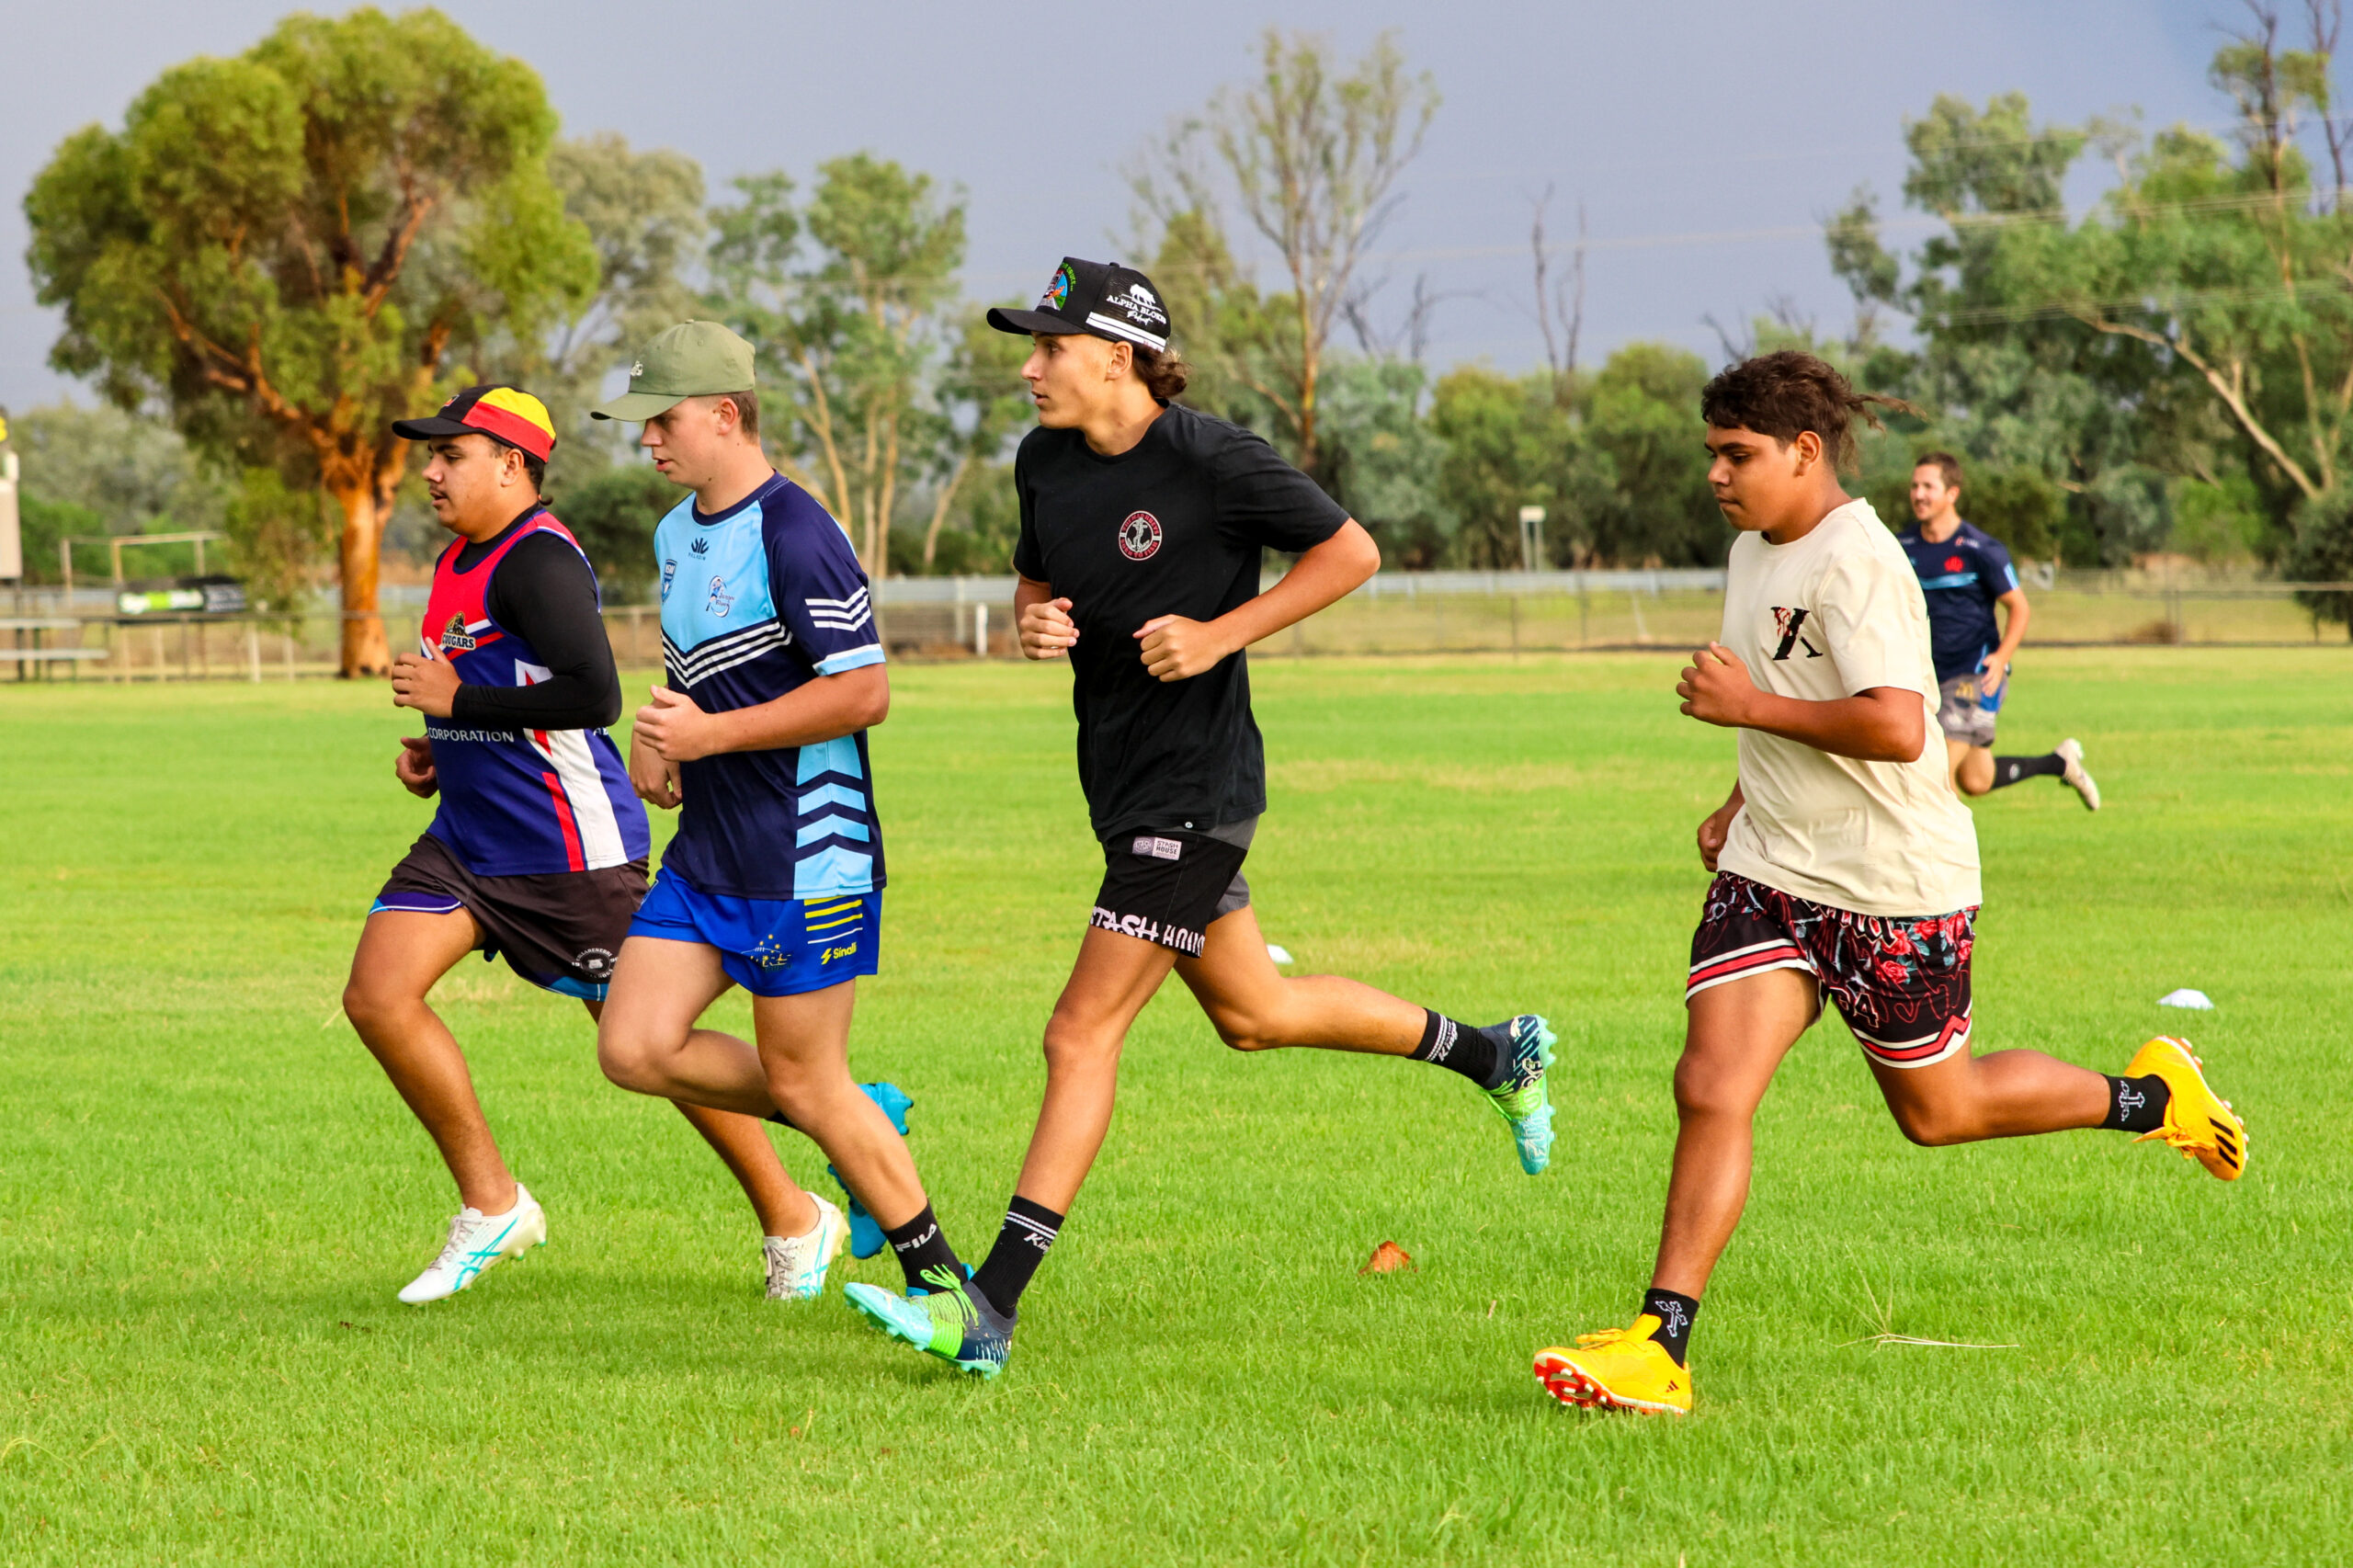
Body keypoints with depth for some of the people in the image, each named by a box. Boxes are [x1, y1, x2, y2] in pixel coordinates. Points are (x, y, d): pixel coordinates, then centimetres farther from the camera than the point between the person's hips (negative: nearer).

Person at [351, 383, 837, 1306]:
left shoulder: (538, 561, -18)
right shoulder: (458, 565, 13)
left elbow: (593, 696, -29)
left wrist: (456, 697, -21)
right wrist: (438, 756, 10)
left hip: (572, 850, -9)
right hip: (468, 839, 9)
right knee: (377, 994, -9)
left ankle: (789, 1219, 20)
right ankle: (492, 1206, 2)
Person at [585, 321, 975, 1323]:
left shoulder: (794, 536, -18)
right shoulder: (676, 534, 12)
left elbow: (862, 692, -22)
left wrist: (709, 735, -22)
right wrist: (659, 743, 8)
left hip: (804, 855, -9)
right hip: (705, 855, 9)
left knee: (804, 1082, -3)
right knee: (634, 1048, -1)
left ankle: (935, 1269, 13)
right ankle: (865, 1126, 16)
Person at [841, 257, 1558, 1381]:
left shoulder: (1206, 461, -17)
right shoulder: (1045, 462, 4)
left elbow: (1351, 551, -10)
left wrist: (1223, 632, -18)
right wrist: (1034, 617, -3)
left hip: (1194, 790, -9)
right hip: (1124, 782, 9)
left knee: (1082, 1035, -11)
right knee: (1251, 1012, 20)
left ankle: (991, 1310, -12)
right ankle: (1493, 1053, 39)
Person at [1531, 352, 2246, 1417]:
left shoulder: (1855, 566, -20)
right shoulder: (1754, 550, 10)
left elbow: (1897, 729, -30)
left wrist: (1749, 706, -24)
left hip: (1895, 887, -7)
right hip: (1770, 873, 7)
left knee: (1936, 1111, 10)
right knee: (1711, 1088, -10)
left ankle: (2151, 1099, 34)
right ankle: (1658, 1348, -13)